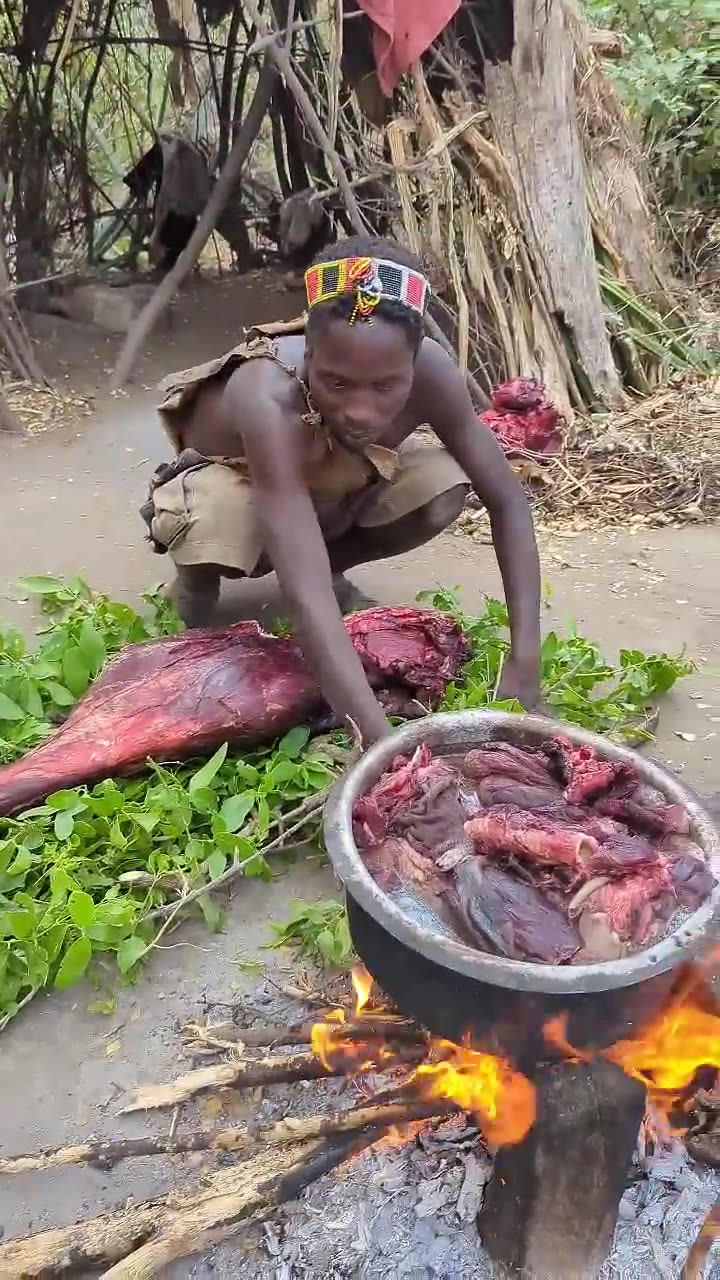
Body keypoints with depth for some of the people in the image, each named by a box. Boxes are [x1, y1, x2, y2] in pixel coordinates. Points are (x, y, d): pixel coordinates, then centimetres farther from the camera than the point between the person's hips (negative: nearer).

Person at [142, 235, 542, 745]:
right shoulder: (269, 400, -43)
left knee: (445, 485, -24)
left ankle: (326, 563, 5)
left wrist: (525, 662, -31)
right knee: (219, 523, -39)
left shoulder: (430, 372, -31)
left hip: (329, 492, 4)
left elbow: (507, 501, -22)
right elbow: (307, 598, -49)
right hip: (233, 485, -4)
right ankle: (197, 586, -2)